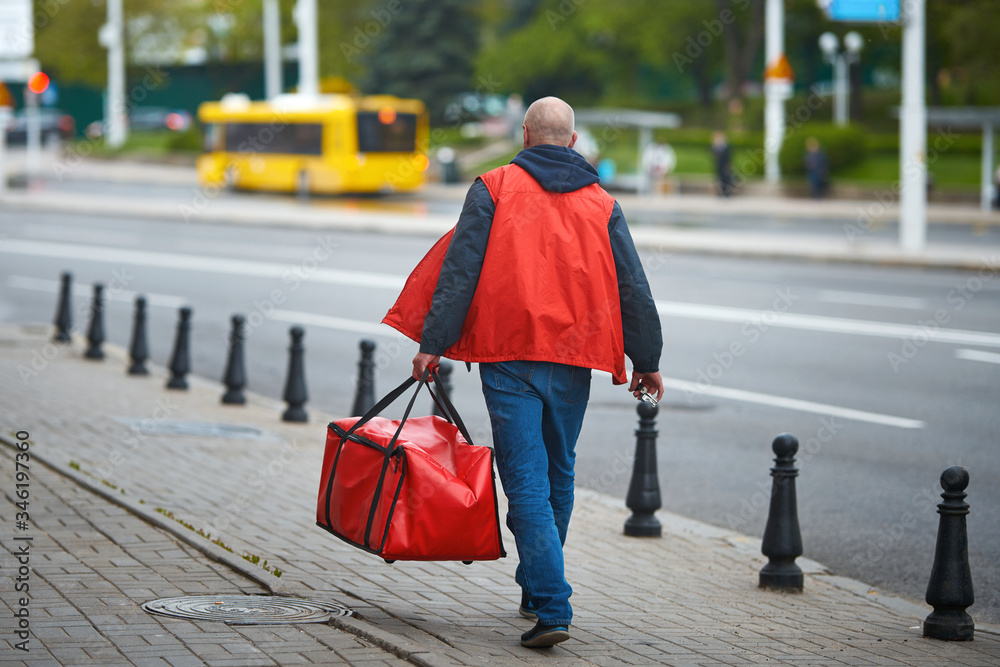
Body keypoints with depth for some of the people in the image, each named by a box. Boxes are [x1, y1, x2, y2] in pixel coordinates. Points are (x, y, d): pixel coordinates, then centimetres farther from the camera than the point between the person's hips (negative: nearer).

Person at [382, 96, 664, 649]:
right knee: (558, 475, 19)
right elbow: (632, 288, 10)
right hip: (573, 357, 3)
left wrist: (433, 342, -5)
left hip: (508, 354, -3)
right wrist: (647, 361, 16)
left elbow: (459, 269, -6)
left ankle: (552, 608, -16)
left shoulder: (494, 189, 1)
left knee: (525, 479, -6)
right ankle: (538, 590, 31)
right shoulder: (601, 204, 10)